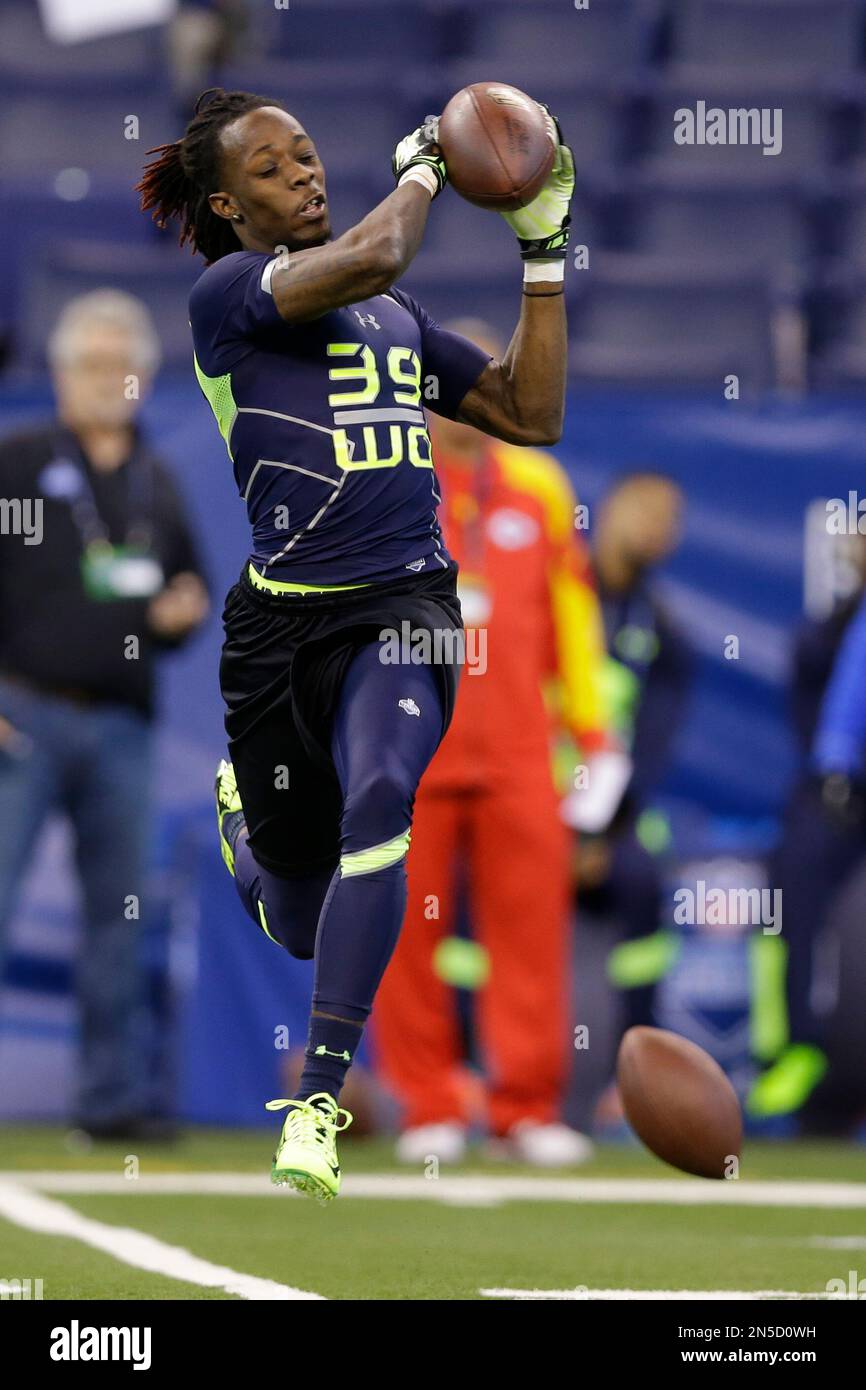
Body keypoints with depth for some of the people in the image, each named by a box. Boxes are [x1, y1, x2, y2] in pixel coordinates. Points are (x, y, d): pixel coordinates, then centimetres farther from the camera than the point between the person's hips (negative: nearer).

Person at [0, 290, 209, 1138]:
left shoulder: (158, 486, 16)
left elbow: (187, 590, 24)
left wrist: (183, 616, 0)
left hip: (121, 727, 5)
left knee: (117, 910, 4)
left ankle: (111, 1094, 9)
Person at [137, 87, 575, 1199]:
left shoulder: (397, 317, 18)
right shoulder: (226, 293, -2)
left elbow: (530, 415, 20)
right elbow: (367, 261, -20)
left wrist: (544, 249, 17)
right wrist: (422, 170, -1)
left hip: (405, 605, 3)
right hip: (286, 614, -3)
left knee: (380, 794, -31)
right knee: (303, 927, 9)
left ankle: (320, 1100, -28)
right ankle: (242, 811, 49)